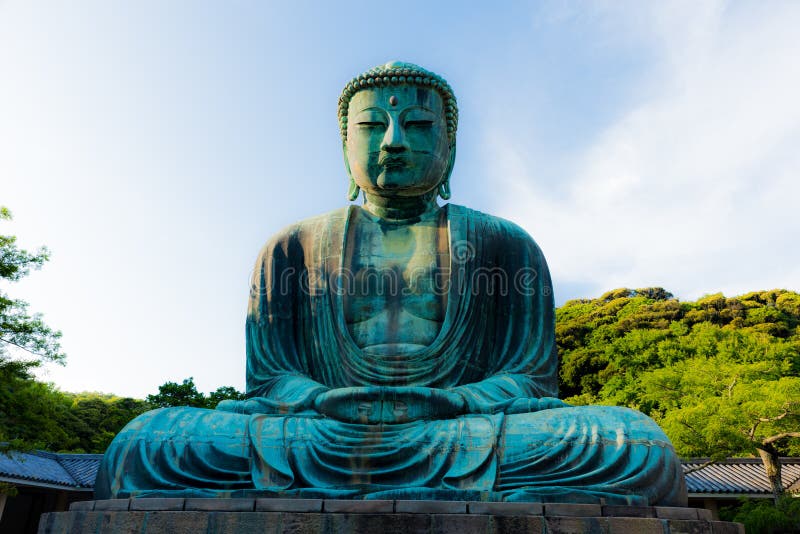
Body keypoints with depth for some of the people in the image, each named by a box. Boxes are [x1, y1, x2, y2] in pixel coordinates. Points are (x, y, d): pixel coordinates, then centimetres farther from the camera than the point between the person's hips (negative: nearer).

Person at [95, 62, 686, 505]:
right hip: (319, 439, 1)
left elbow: (531, 378, 7)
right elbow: (268, 376, 9)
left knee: (641, 448, -27)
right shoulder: (292, 248, 16)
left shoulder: (506, 245, 14)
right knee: (142, 445, -22)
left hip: (470, 442, 0)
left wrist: (448, 403, -15)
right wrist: (324, 401, -15)